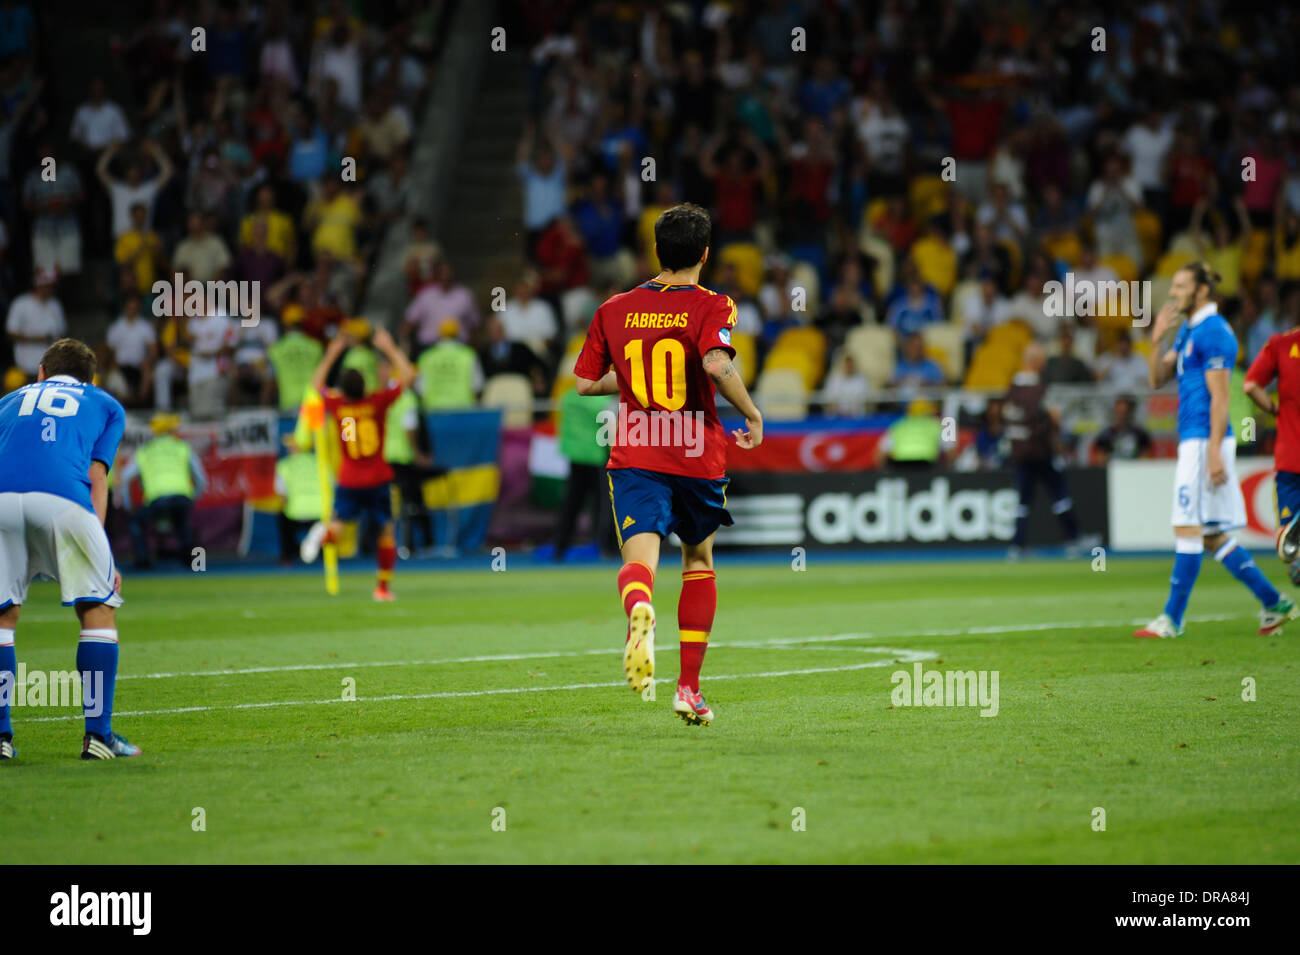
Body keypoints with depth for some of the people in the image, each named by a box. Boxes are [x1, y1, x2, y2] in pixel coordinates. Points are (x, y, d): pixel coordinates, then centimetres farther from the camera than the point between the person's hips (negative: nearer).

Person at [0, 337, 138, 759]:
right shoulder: (105, 405, 29)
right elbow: (96, 476, 16)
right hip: (62, 499, -2)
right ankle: (97, 735, 5)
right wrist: (100, 556, 11)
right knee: (99, 609, 10)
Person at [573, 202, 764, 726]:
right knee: (699, 561, 19)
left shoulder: (615, 310, 7)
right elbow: (717, 364, -23)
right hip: (698, 458, -1)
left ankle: (639, 609, -52)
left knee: (639, 558, -13)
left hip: (634, 459, 1)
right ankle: (689, 688, 20)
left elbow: (584, 383, 10)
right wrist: (752, 414, -9)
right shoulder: (711, 307, -5)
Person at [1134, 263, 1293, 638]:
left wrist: (1214, 452, -20)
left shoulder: (1214, 332, -12)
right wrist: (1157, 339, 3)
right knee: (1214, 534, 10)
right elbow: (1158, 379, 19)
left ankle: (1173, 619, -7)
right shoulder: (1188, 331, 18)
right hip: (1192, 440, 10)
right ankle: (1274, 603, 16)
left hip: (1205, 439, -10)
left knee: (1189, 528, -8)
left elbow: (1219, 397, -16)